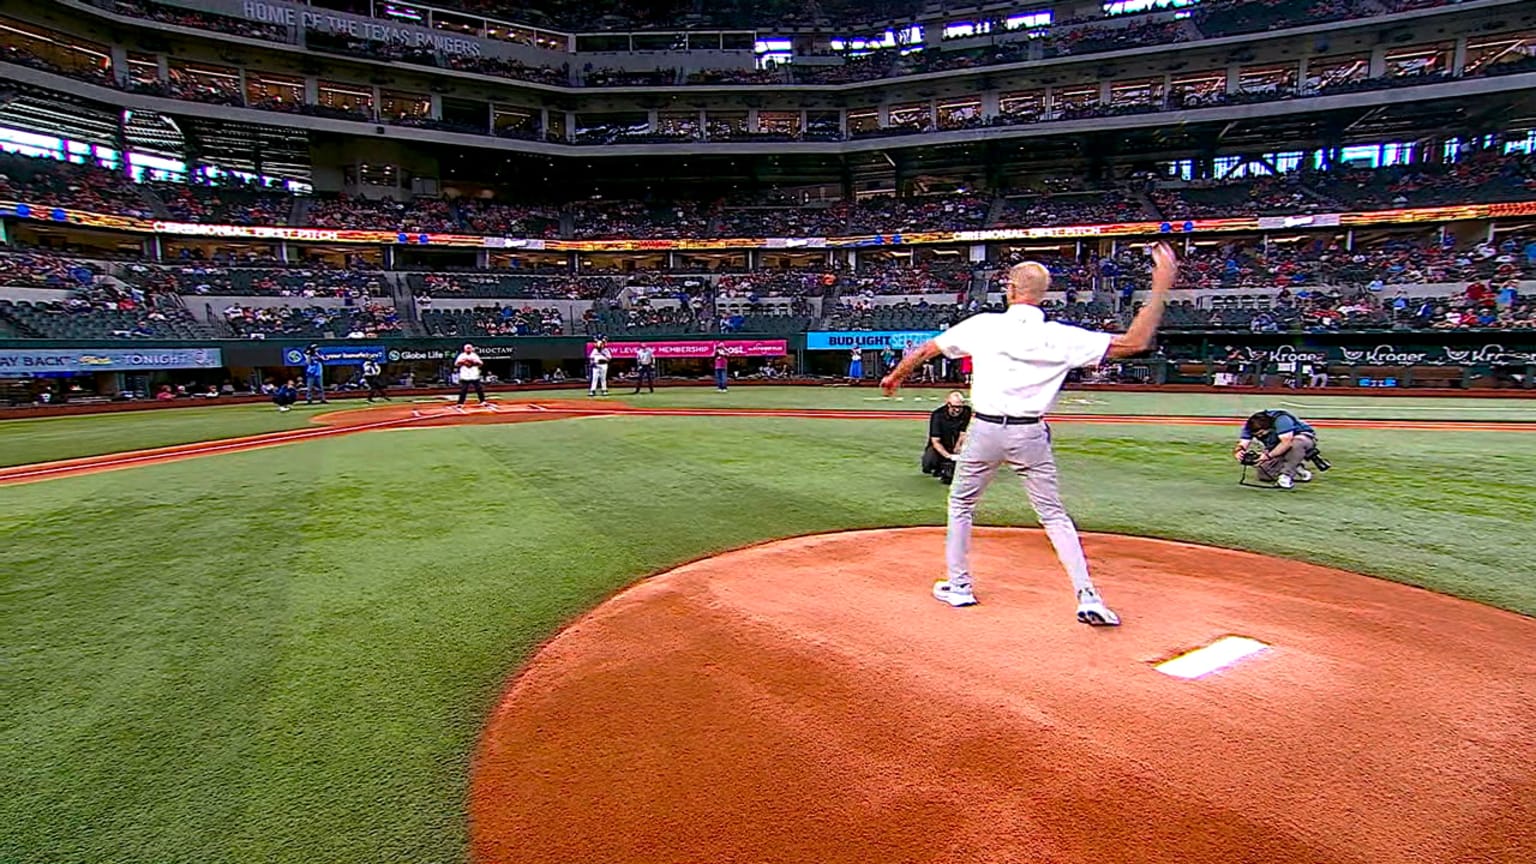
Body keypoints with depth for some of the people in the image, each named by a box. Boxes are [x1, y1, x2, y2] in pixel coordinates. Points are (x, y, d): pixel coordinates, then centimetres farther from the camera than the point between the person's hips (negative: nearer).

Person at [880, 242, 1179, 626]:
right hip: (1030, 436, 1)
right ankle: (1088, 596, 7)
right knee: (1054, 514, 12)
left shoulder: (984, 324, -4)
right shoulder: (1060, 337, -6)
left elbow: (925, 350, 6)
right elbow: (1135, 342, -7)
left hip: (984, 432, 0)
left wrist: (896, 375, 24)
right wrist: (1160, 287, -5)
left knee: (960, 504, 19)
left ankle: (958, 586, 24)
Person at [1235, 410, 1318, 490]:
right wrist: (1238, 452, -45)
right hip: (1278, 451, 5)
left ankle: (1286, 474, -27)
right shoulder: (1250, 426, -18)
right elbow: (1242, 445, -23)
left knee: (1297, 442, -40)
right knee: (1264, 475, -13)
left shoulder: (1280, 419, -33)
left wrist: (1269, 455, -47)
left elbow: (1286, 442, -41)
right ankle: (1296, 471, 9)